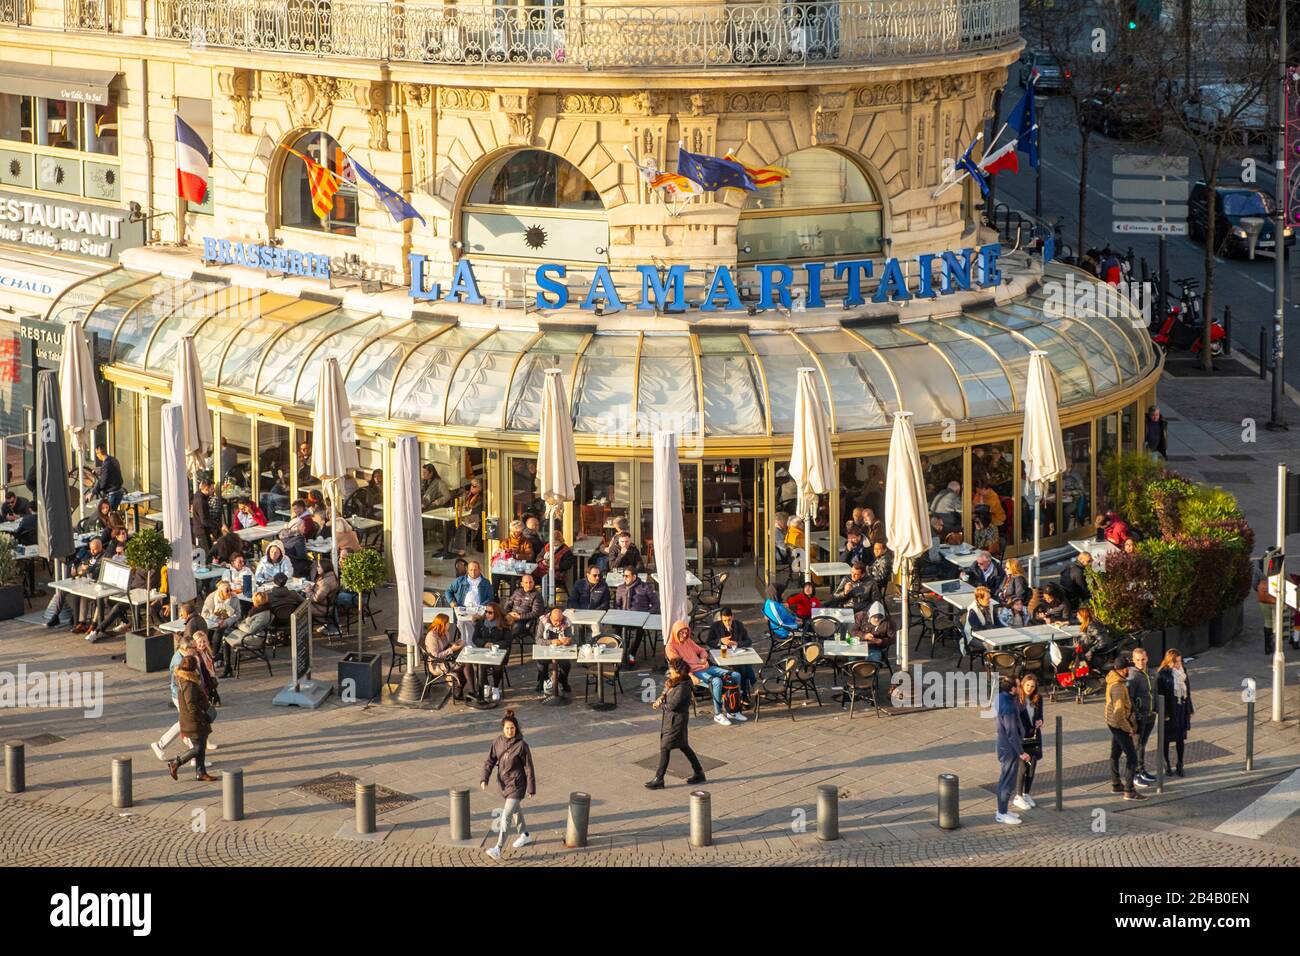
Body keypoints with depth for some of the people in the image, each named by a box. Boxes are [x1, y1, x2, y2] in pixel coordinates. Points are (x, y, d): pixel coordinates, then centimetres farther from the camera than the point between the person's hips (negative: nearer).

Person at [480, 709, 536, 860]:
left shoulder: (521, 745, -16)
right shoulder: (498, 743, -2)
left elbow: (528, 767, -11)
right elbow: (490, 761, 0)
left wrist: (531, 788, -8)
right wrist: (484, 779, -15)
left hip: (517, 785, -6)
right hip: (504, 783, 6)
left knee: (506, 816, -12)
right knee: (515, 810, 26)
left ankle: (498, 849, -15)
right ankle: (524, 836, 48)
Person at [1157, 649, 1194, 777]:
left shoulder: (1183, 671, 3)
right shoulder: (1162, 674, -15)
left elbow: (1187, 690, 10)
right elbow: (1160, 694, -14)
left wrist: (1189, 709, 11)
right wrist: (1163, 713, -16)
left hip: (1182, 709, 5)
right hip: (1169, 711, -5)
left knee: (1181, 738, 9)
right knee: (1166, 739, 9)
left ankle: (1180, 766, 18)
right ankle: (1166, 765, 21)